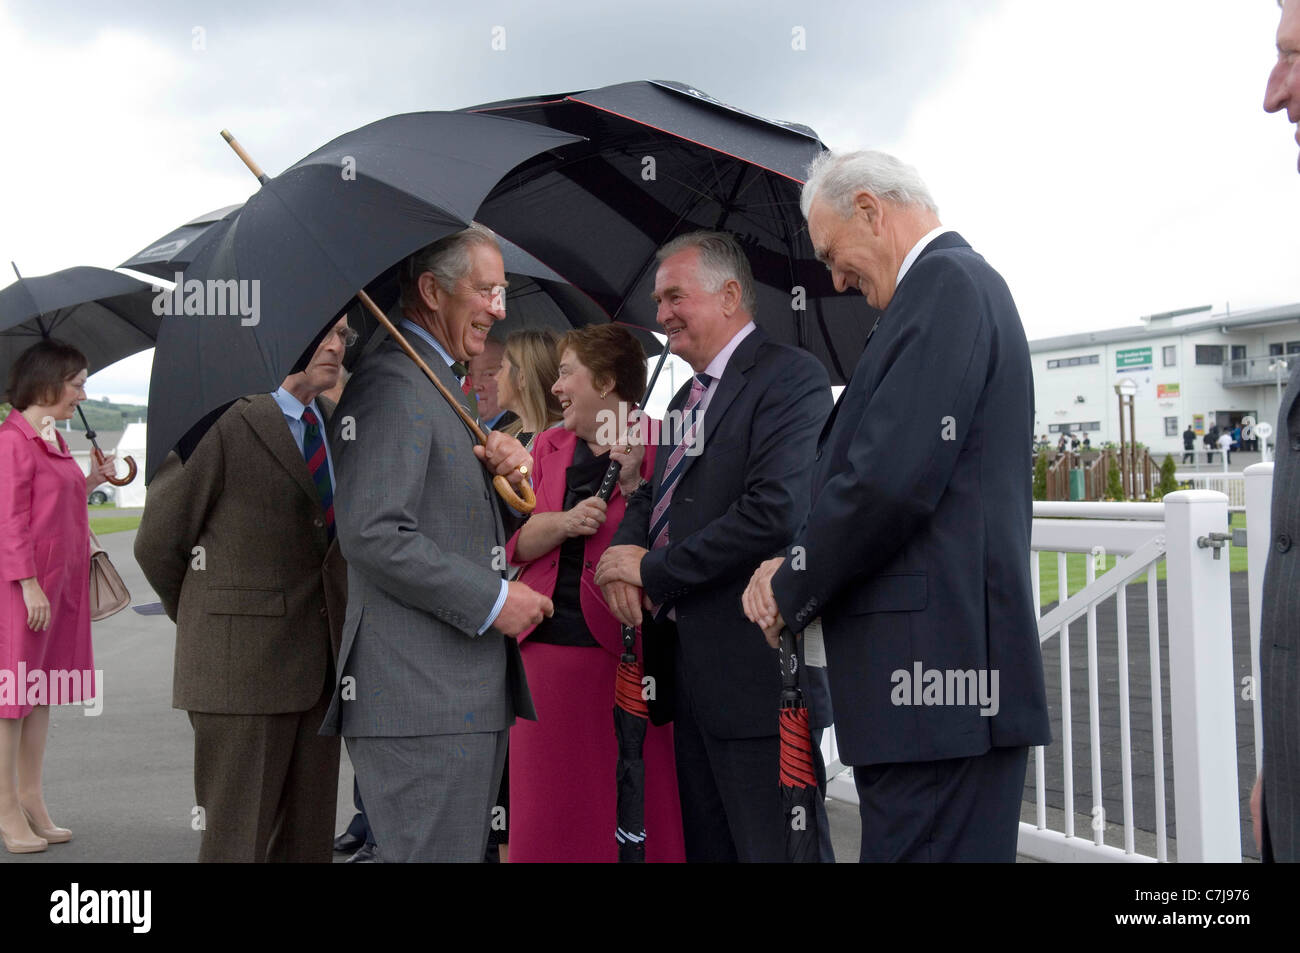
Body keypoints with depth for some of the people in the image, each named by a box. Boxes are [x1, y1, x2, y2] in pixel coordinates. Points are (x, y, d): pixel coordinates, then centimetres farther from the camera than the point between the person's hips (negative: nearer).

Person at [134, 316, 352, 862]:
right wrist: (206, 628, 7)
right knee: (237, 840, -2)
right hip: (242, 666, -7)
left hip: (321, 668, 7)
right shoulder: (225, 422, -10)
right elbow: (158, 544, -5)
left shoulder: (333, 423, 12)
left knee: (310, 838, 11)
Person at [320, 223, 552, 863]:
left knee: (467, 850, 15)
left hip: (472, 695, 10)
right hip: (420, 700, -10)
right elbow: (372, 534, -23)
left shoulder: (445, 385, 21)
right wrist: (492, 600, -18)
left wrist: (505, 480, 4)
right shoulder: (391, 385, -12)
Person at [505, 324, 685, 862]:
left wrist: (633, 481, -16)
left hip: (622, 649, -5)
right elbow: (517, 543, 7)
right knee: (548, 808, 8)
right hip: (546, 643, 5)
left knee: (629, 805, -1)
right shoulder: (549, 446, 16)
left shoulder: (658, 445, -1)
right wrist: (563, 522, -10)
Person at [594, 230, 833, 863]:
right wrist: (624, 554, -3)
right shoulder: (688, 396, 20)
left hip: (757, 669, -9)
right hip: (691, 670, 9)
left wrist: (653, 571, -14)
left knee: (773, 846, -3)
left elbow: (776, 509, -22)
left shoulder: (789, 377, -10)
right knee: (705, 845, 15)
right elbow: (652, 498, 22)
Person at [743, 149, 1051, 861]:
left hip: (939, 673, -10)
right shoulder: (957, 282, 21)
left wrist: (793, 592, -6)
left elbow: (889, 477, -21)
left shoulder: (947, 281, -10)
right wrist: (799, 570, 5)